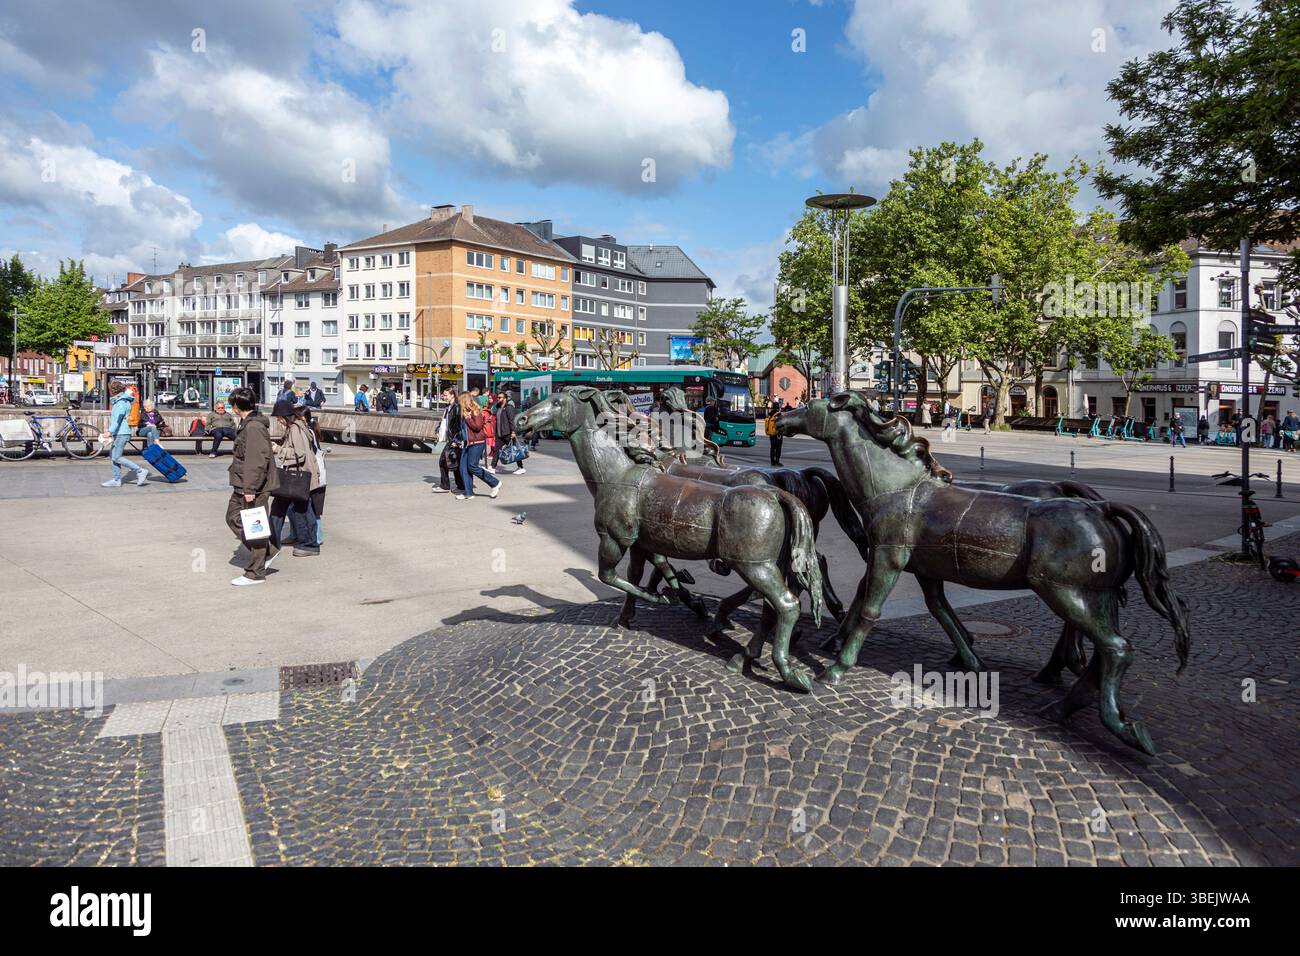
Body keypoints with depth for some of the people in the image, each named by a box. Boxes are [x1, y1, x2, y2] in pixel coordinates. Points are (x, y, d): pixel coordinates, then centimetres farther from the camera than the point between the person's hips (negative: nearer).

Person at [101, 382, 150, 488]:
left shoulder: (122, 403, -14)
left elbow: (117, 419, -24)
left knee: (116, 457, -11)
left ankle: (140, 471, -8)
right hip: (119, 433, 10)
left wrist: (110, 431, -30)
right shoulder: (119, 401, 19)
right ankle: (116, 480, 15)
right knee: (113, 455, 11)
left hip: (121, 433, -10)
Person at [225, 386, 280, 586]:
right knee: (233, 518, 18)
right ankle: (268, 550, 24)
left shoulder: (254, 427, -20)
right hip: (242, 486, 11)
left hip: (253, 488, -11)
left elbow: (257, 461, -25)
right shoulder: (246, 424, 14)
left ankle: (255, 573, 7)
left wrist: (250, 489, -25)